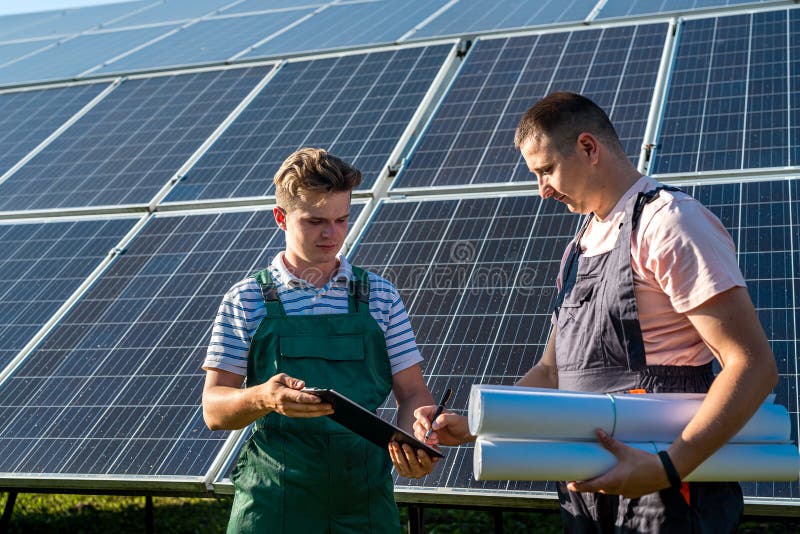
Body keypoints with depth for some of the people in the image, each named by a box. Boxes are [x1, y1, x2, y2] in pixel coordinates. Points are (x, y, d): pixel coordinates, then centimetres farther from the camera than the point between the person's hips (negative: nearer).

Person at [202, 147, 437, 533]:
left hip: (364, 501, 2)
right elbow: (213, 408, -2)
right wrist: (262, 398, -23)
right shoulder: (246, 301, 1)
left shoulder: (380, 297, 6)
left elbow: (412, 393, 6)